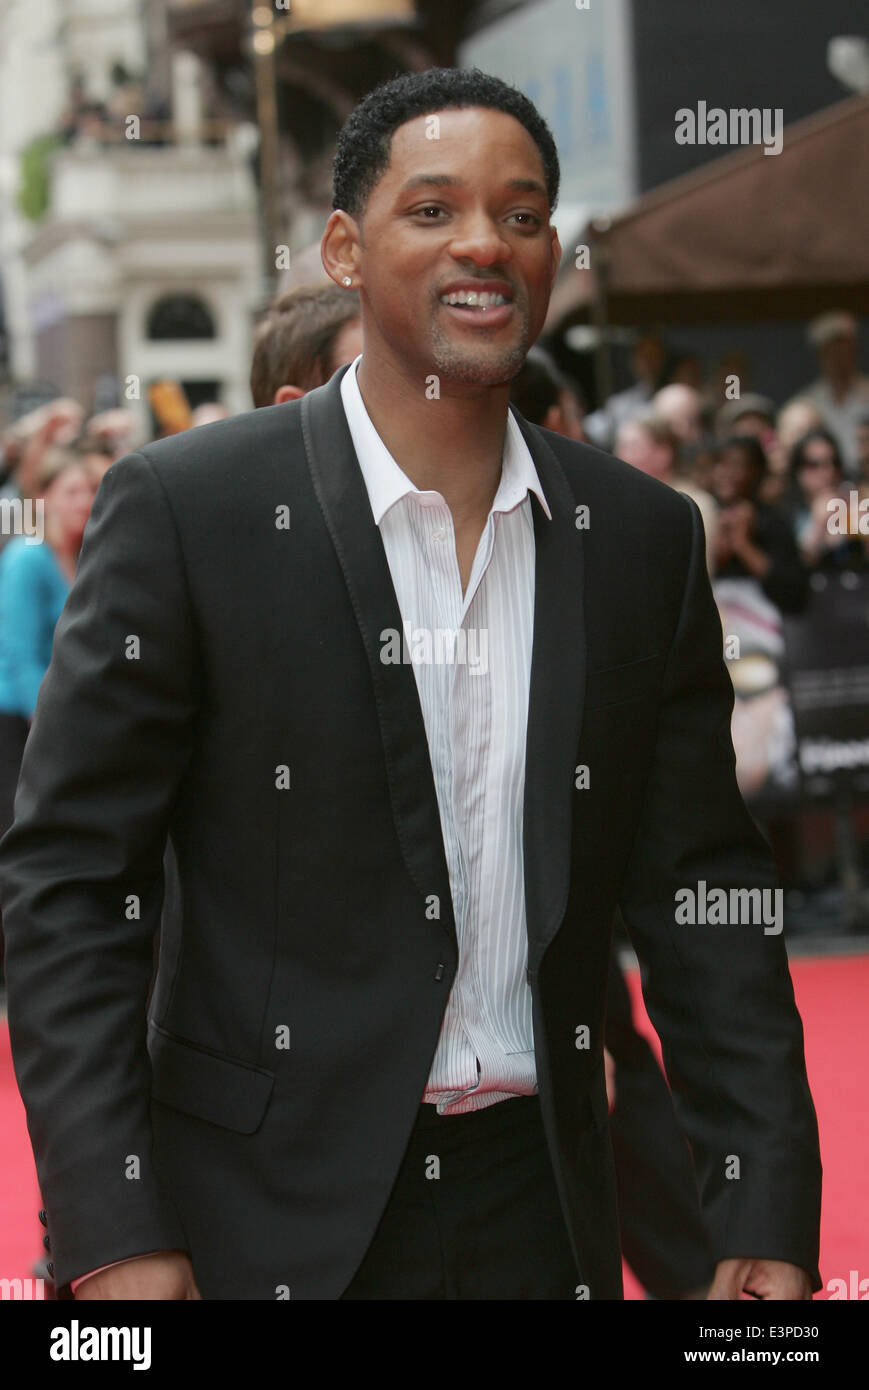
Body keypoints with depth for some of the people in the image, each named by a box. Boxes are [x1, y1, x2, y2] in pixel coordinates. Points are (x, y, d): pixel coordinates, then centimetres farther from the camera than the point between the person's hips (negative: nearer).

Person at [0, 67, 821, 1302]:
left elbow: (702, 894, 6)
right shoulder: (183, 506, -8)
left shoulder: (644, 536, 3)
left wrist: (766, 1222, 0)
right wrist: (113, 1238, -14)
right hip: (270, 1220, -3)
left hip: (539, 1203, 4)